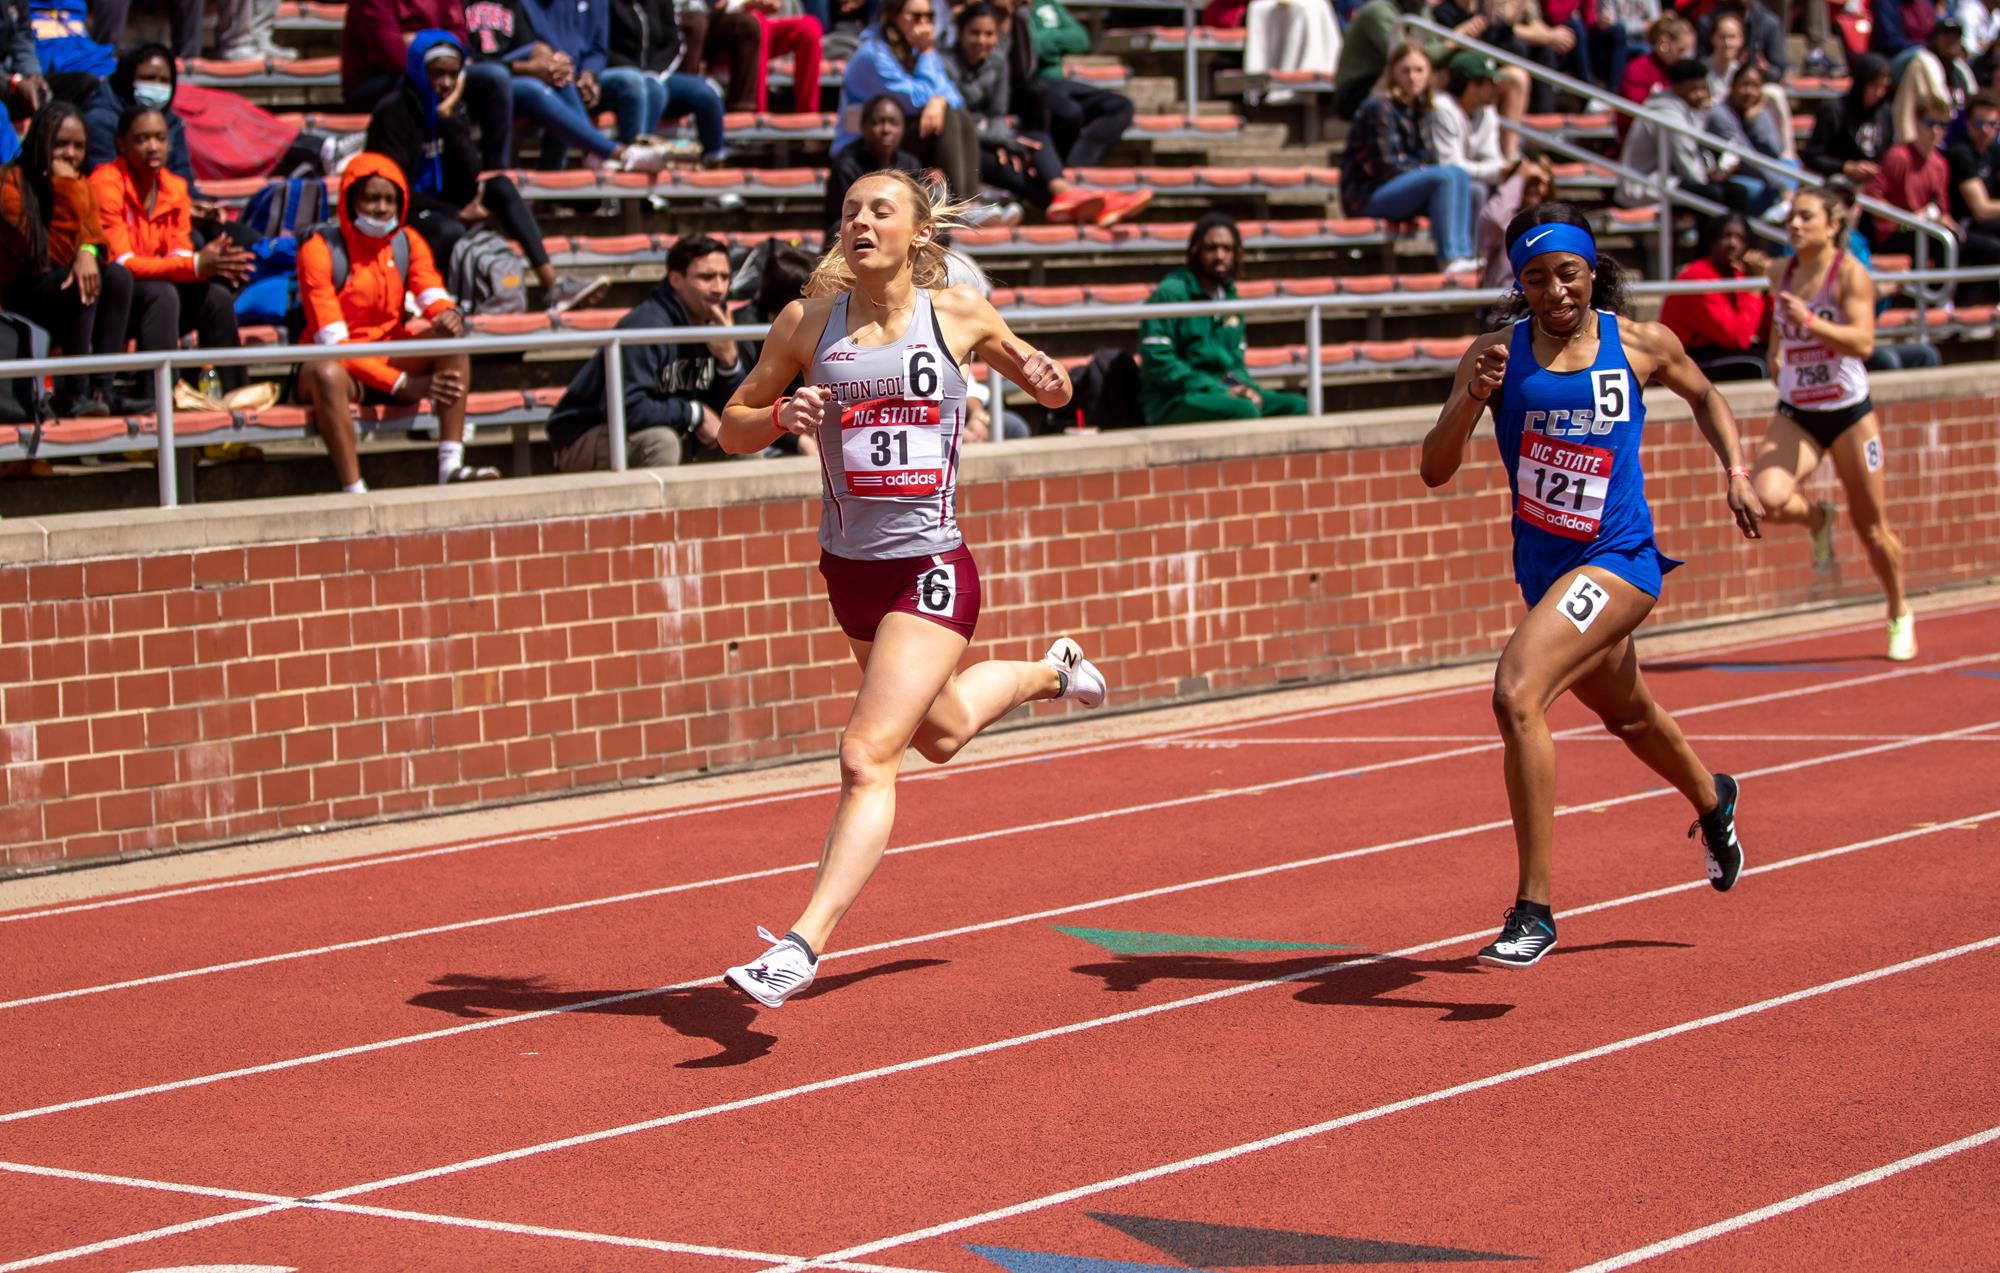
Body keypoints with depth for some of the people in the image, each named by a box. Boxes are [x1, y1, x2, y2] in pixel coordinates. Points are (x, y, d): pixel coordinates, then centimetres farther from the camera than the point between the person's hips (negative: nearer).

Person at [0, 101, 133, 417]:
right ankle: (73, 394, -31)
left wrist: (88, 252, -28)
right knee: (78, 283, -31)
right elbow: (59, 255, -22)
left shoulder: (79, 184, 8)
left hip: (62, 293, 6)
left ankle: (100, 389, -25)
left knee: (118, 276, -20)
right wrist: (65, 187, -24)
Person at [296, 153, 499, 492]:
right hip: (345, 367, -5)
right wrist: (402, 384, -26)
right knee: (326, 373, -39)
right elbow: (332, 340, -19)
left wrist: (448, 314, -33)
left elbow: (434, 298, -5)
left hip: (391, 359, 5)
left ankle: (450, 467, -30)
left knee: (452, 337, -21)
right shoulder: (319, 250, -13)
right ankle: (353, 490, -42)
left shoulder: (407, 243, 5)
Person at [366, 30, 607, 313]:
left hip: (440, 207, 7)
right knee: (451, 230, -36)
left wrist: (449, 119, -14)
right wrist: (458, 213, -19)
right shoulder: (394, 112, -12)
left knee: (500, 185, -13)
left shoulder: (451, 108, 6)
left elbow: (469, 179, -5)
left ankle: (552, 284, -23)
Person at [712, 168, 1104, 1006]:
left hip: (932, 569, -4)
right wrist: (780, 418, -16)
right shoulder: (808, 322, 0)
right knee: (938, 733, 27)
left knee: (868, 755, -18)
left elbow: (1049, 389, 14)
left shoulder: (959, 316, -2)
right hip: (850, 567, 4)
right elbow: (732, 428, 6)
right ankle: (1048, 671, 57)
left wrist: (1049, 380, -9)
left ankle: (805, 942, -18)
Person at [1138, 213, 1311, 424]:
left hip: (1224, 392, 8)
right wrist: (1219, 392, -18)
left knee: (1297, 406, -11)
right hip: (1172, 402, -8)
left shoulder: (1229, 297, 17)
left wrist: (1245, 388, -2)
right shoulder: (1170, 293, -7)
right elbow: (1157, 362, -15)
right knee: (1243, 411, -34)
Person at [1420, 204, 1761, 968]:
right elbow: (1436, 471, -10)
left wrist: (1736, 472, 7)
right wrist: (1471, 399, -26)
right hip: (1544, 566, 5)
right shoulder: (1496, 354, -3)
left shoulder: (1639, 345, -4)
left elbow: (1703, 395, 19)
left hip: (1617, 560, -5)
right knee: (1628, 716, 28)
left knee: (1517, 694, -26)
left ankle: (1535, 906, -21)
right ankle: (1712, 801, 62)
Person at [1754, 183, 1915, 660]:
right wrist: (1777, 352, 9)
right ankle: (1817, 519, 13)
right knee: (1768, 499, -24)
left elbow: (1863, 342, -24)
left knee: (1871, 528, 5)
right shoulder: (1780, 273, 3)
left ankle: (1900, 618, 29)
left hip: (1849, 412, -3)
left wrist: (1809, 321, -34)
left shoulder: (1850, 272, -12)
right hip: (1795, 414, 3)